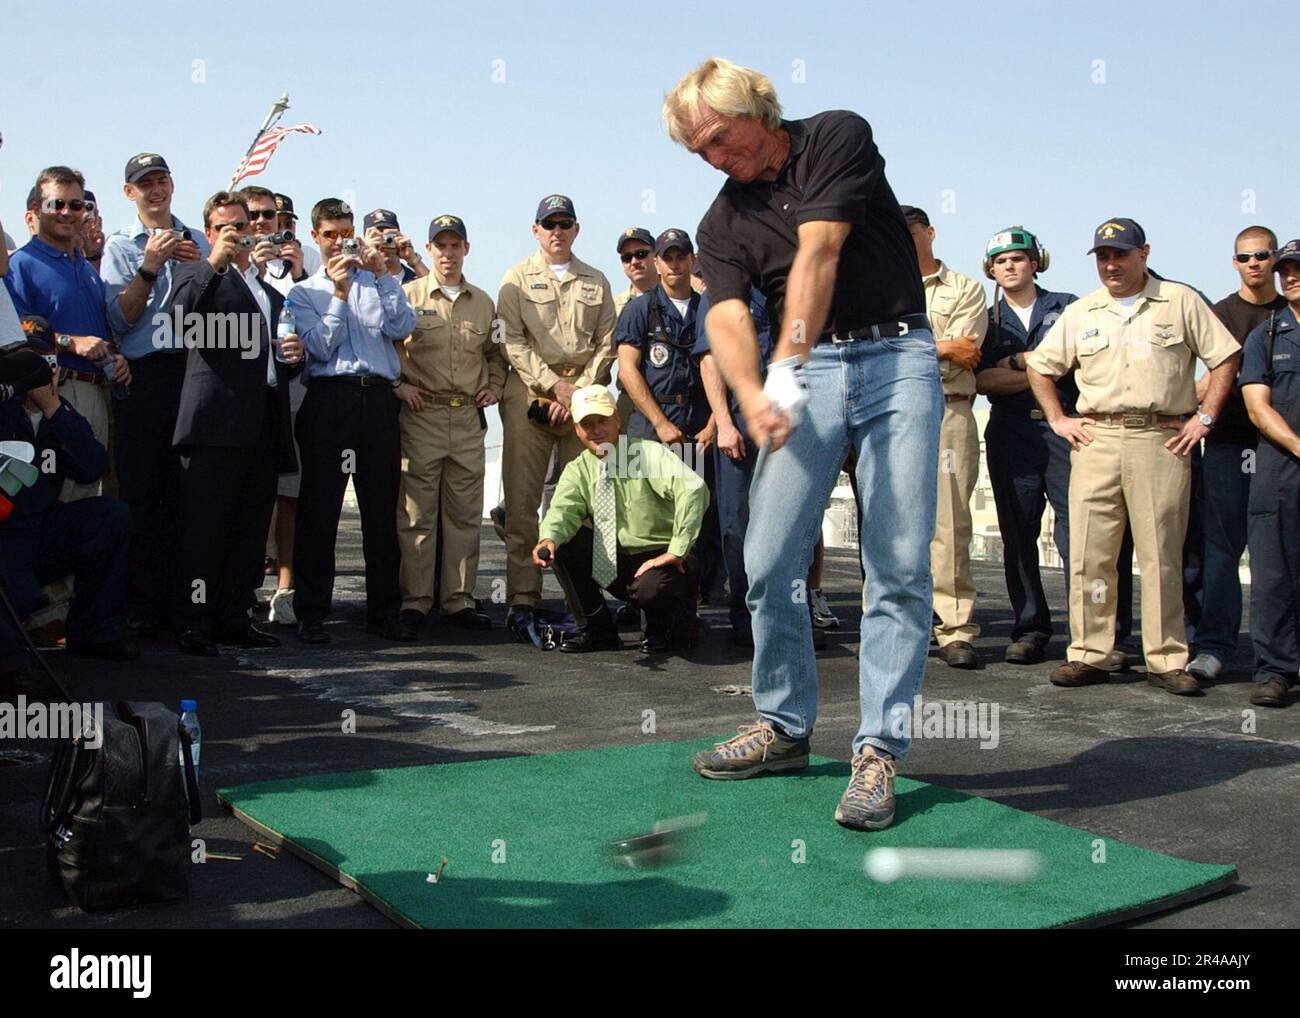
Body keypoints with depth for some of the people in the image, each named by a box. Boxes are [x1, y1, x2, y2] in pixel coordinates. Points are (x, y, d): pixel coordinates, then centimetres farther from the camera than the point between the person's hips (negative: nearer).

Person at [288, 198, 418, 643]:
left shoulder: (379, 282, 19)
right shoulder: (304, 292, 15)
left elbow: (402, 328, 1)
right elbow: (320, 348, -1)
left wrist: (382, 275, -3)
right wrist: (339, 294, -5)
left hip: (379, 398, 2)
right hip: (329, 398, -1)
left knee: (382, 510, 3)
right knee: (319, 509, -2)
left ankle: (384, 611, 9)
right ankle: (311, 614, 3)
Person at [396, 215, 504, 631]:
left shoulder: (483, 302, 14)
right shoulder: (408, 295, 2)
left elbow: (495, 352, 26)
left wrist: (494, 387, 11)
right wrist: (399, 386, -6)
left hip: (468, 418, 4)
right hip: (421, 416, -4)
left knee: (465, 513, 6)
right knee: (416, 512, -2)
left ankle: (459, 600, 13)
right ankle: (415, 600, 5)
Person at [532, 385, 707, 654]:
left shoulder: (648, 453, -15)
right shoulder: (578, 470, 2)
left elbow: (693, 489, -30)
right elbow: (563, 509, -15)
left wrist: (677, 551, -31)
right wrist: (549, 538, -38)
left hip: (658, 558, -5)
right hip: (612, 561, 5)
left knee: (652, 589, -37)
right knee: (562, 542, -16)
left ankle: (663, 629, 3)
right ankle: (600, 629, -2)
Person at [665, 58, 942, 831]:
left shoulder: (838, 137, -1)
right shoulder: (723, 221, 9)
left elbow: (817, 254, -15)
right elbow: (728, 315, -8)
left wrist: (785, 372, -25)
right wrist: (753, 397, -30)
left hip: (896, 357, -4)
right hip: (808, 370, 4)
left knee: (900, 568, -7)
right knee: (769, 563, -2)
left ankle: (880, 752, -2)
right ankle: (785, 727, 16)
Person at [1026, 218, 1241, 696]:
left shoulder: (1180, 302, 8)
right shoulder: (1079, 314, 15)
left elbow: (1226, 358, 7)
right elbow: (1039, 366, 21)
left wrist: (1204, 417, 0)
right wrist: (1058, 419, 10)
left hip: (1161, 440, -2)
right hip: (1096, 438, 2)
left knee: (1162, 555, -1)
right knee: (1089, 554, -1)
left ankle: (1167, 659, 5)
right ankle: (1087, 654, 5)